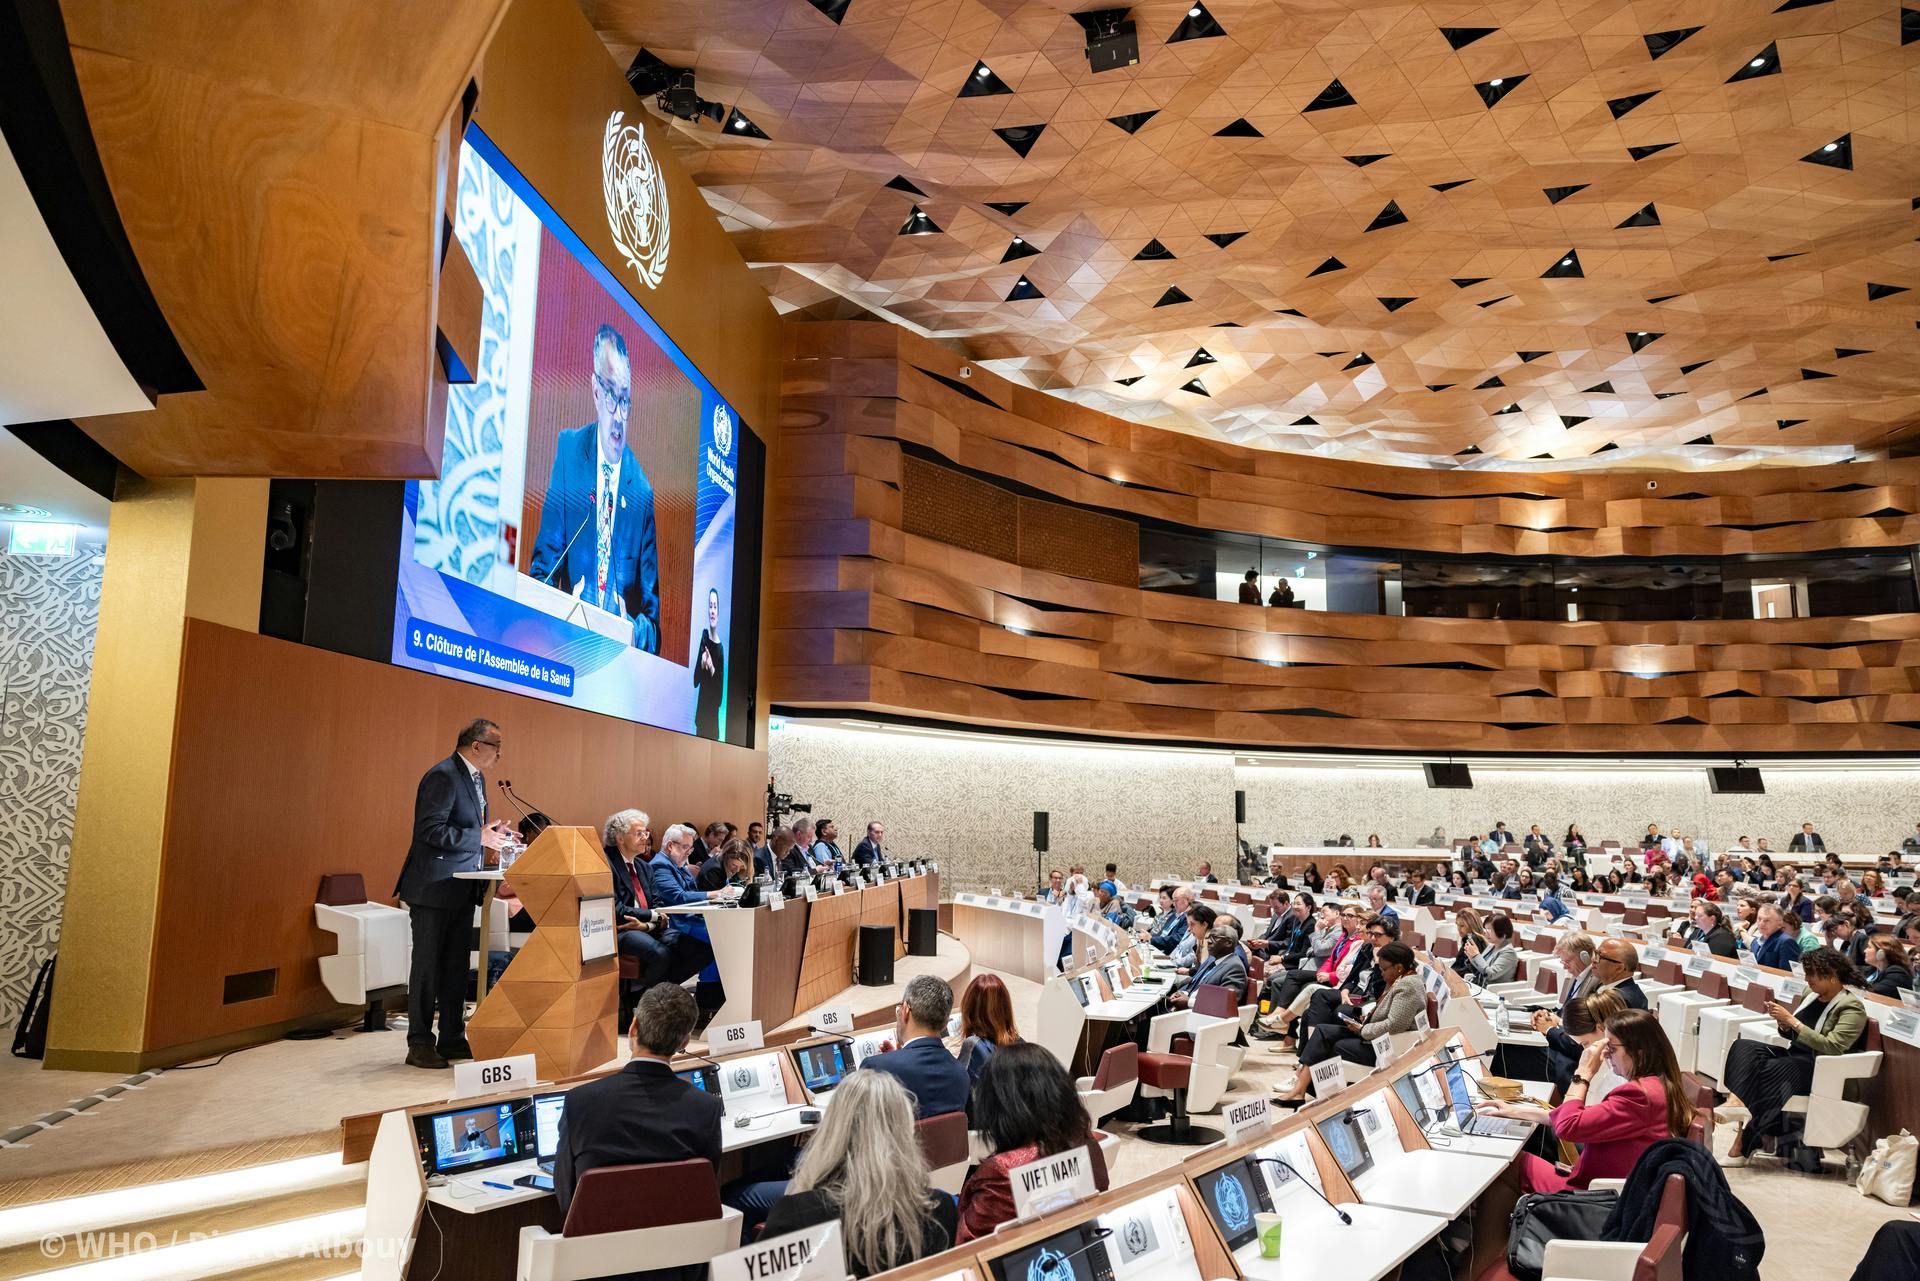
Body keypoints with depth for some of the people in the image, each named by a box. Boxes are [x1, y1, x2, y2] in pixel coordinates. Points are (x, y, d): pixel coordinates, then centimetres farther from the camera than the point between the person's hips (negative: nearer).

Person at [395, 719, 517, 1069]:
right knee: (427, 966, 0)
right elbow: (431, 831, -23)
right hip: (434, 889, -9)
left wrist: (492, 831, 4)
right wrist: (480, 837, -21)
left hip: (462, 890, 9)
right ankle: (420, 1044, 8)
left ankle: (452, 1039, 20)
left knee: (456, 967, 12)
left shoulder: (476, 778, 14)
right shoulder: (443, 776, -16)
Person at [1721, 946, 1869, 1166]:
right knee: (1743, 1047, -17)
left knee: (1771, 1071, -32)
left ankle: (1743, 1145, -21)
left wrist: (1792, 1021, -20)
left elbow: (1832, 1046, -21)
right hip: (1794, 1055, 8)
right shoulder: (1811, 994, 13)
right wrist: (1782, 1021, -2)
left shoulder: (1852, 1008, -8)